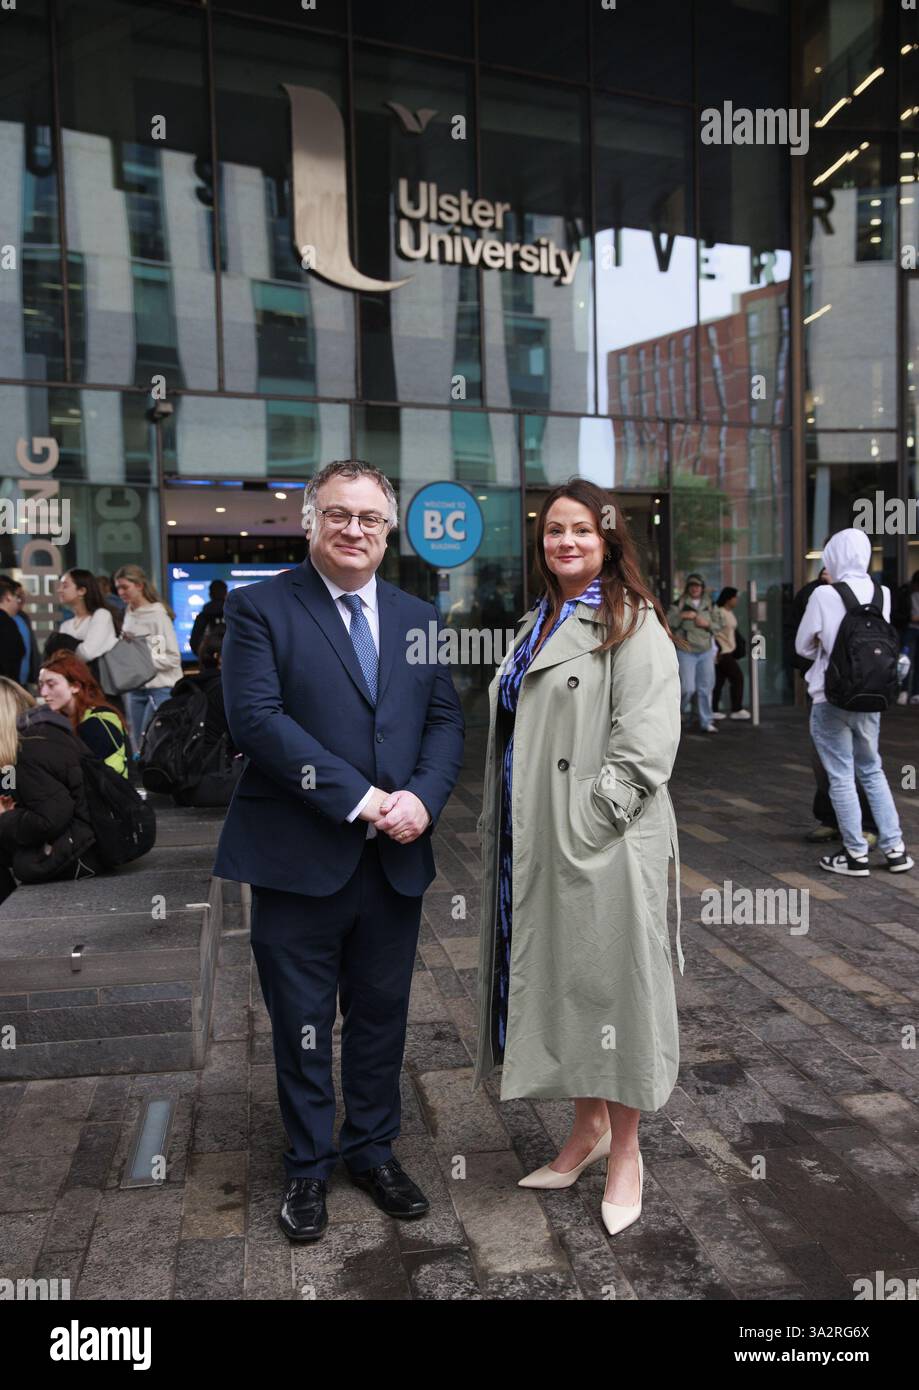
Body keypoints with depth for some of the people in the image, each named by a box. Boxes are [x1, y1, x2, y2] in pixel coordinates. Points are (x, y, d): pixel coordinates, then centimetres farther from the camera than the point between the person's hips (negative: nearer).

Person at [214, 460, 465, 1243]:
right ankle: (309, 1166, 32)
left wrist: (423, 798, -12)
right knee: (303, 1024, 12)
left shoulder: (417, 618, 11)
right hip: (299, 856, -4)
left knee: (381, 1016, 17)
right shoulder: (260, 608, -4)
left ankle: (373, 1150, 38)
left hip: (396, 858, 4)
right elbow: (257, 718, -16)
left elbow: (446, 720, 7)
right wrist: (359, 798, -19)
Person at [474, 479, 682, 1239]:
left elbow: (645, 743, -17)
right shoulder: (539, 623, 15)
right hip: (536, 843, 8)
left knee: (608, 980, 4)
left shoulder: (632, 625, -9)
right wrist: (508, 829, 10)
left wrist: (589, 823, -19)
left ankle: (625, 1151, 24)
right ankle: (588, 1126, 36)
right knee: (555, 980, 16)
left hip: (602, 843, -7)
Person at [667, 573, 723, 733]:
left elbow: (718, 625, 11)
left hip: (706, 652, 4)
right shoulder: (679, 604, 0)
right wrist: (681, 615, -21)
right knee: (688, 688, -9)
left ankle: (706, 722, 14)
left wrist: (707, 624, -8)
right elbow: (668, 622, -7)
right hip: (685, 652, -4)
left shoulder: (709, 605, 11)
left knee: (706, 688, 5)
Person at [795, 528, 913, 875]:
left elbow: (803, 646, -3)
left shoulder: (824, 595, -14)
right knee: (872, 771, 18)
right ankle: (894, 847, 20)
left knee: (841, 777, 5)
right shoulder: (883, 594, 0)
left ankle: (856, 854, 11)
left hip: (831, 699, -5)